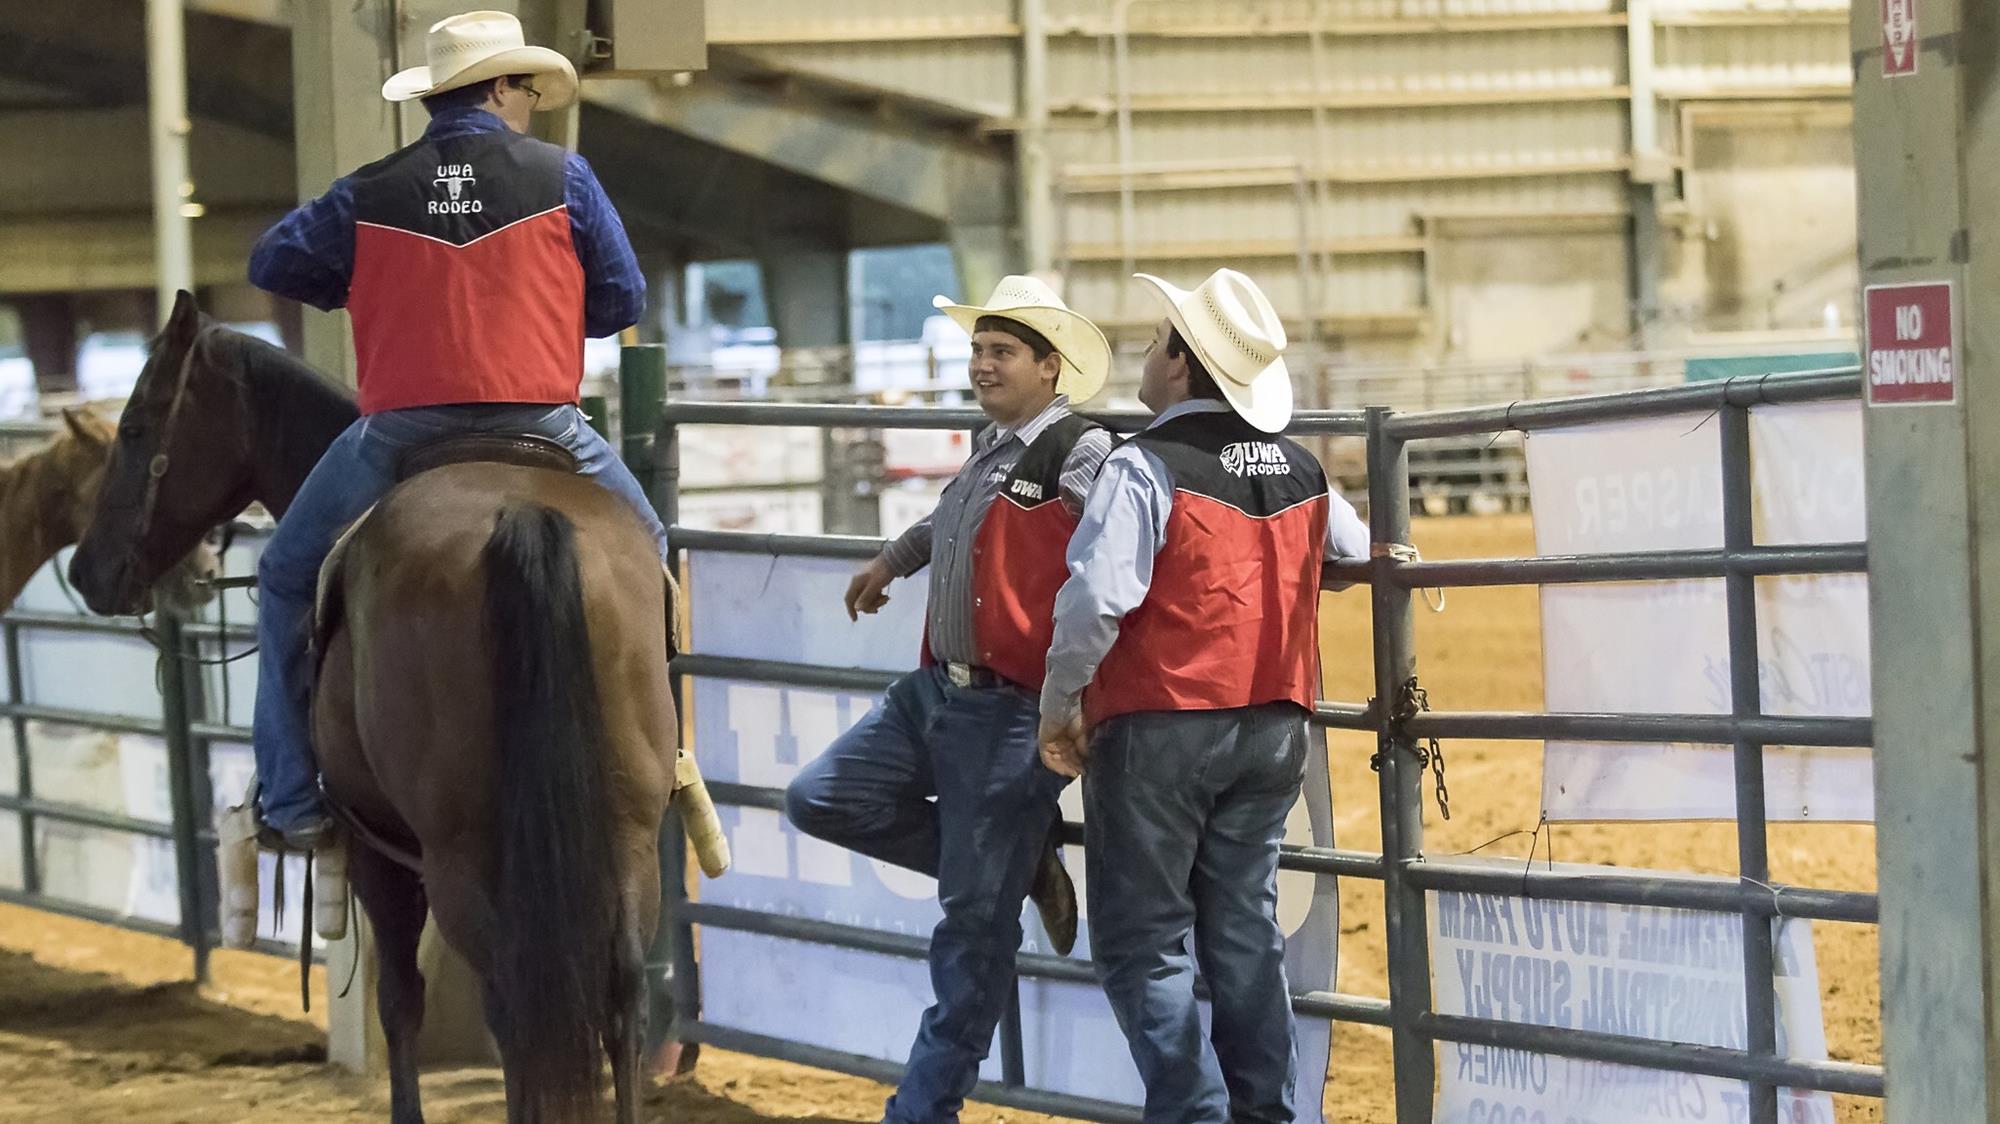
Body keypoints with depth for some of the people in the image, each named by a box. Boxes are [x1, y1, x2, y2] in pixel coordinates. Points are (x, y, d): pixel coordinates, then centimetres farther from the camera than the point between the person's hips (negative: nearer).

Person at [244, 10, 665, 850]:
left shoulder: (370, 195, 1)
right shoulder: (562, 179, -1)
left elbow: (273, 263, 11)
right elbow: (622, 300, 4)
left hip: (401, 430, 0)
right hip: (539, 424, 0)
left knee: (289, 577, 19)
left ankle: (291, 797, 13)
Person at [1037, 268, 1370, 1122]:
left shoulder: (1145, 468, -14)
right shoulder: (1302, 473, 7)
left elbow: (1096, 599, -23)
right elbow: (1357, 552, 26)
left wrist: (1057, 706, -9)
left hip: (1157, 730, -6)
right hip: (1272, 728, 6)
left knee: (1142, 941, 2)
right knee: (1246, 932, 13)